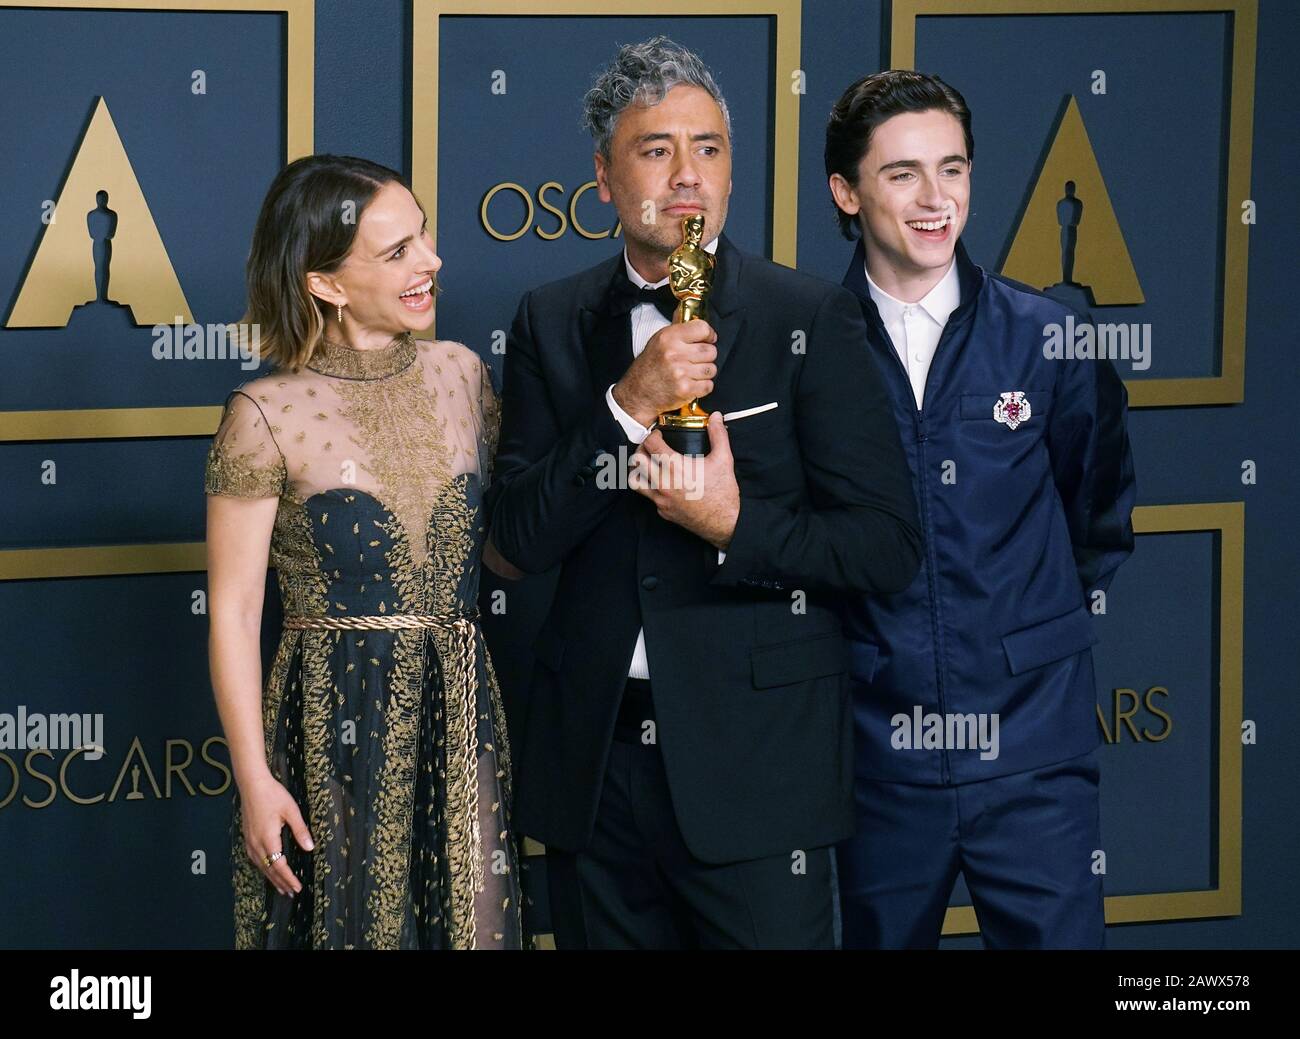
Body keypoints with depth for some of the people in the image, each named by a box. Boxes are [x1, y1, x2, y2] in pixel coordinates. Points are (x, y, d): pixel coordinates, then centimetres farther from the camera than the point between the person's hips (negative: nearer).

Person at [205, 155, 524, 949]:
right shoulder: (267, 416, -9)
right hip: (335, 726, -4)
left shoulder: (461, 373, 4)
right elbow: (233, 612, -6)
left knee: (472, 925, 7)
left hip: (461, 714, 4)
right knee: (350, 923, 6)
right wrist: (254, 779, -10)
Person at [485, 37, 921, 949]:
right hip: (596, 759, 3)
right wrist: (626, 405, -14)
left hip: (756, 757, -3)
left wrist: (734, 523, -17)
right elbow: (520, 538, -2)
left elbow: (888, 547, -4)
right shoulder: (553, 323, 7)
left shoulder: (809, 318, -2)